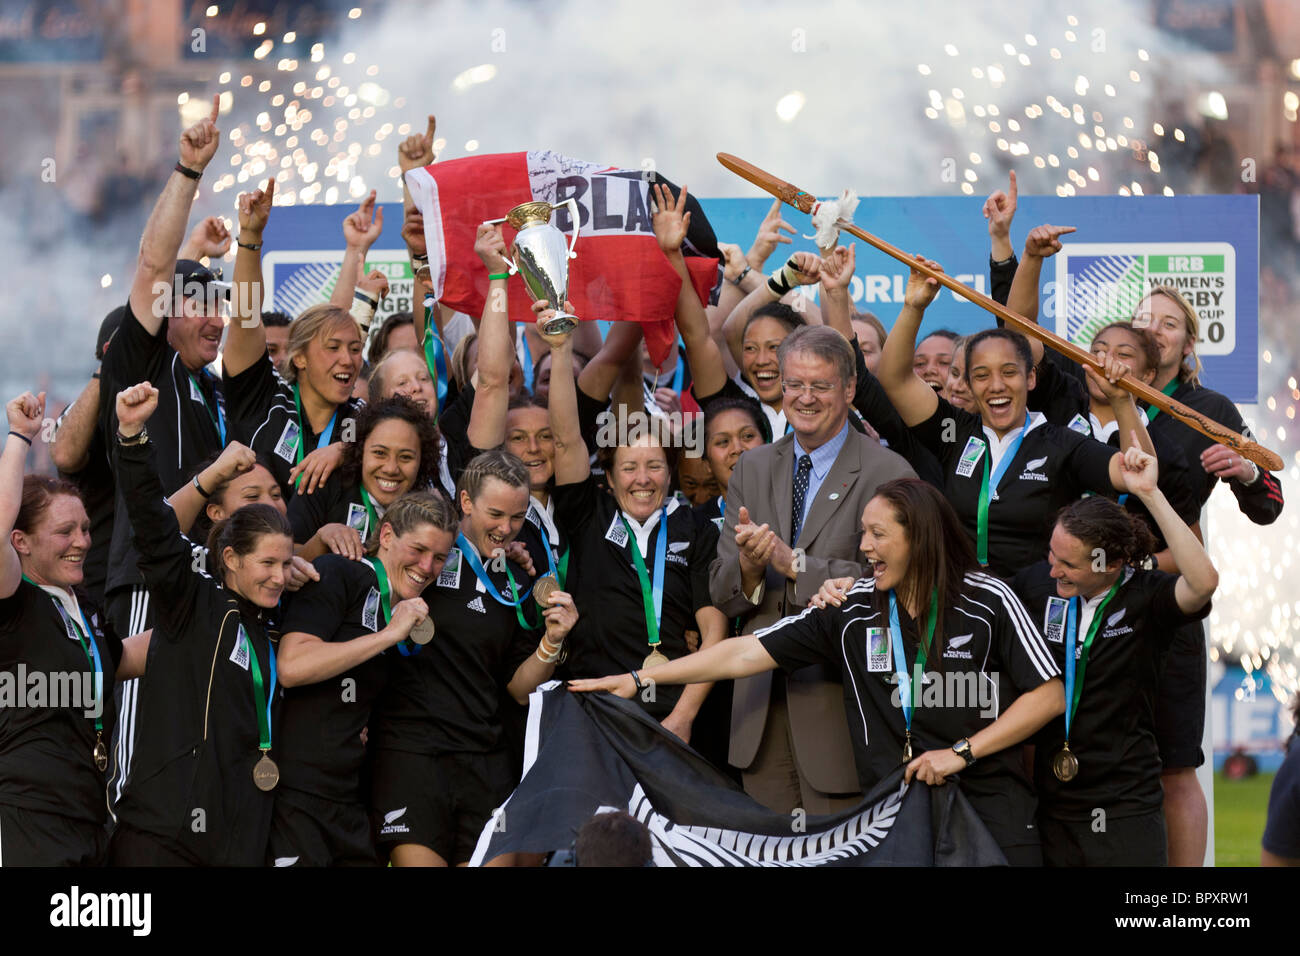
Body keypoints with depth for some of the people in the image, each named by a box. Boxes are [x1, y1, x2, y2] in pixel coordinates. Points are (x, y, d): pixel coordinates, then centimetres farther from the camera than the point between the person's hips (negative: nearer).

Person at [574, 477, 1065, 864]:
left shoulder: (988, 601, -5)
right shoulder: (853, 608, 3)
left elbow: (1048, 695, -4)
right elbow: (749, 653, 2)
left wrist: (962, 751, -10)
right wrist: (639, 679, -1)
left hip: (988, 802, -2)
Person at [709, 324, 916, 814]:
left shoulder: (888, 476, -6)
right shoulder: (752, 470, 12)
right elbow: (722, 594, 9)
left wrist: (792, 562, -19)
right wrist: (749, 567, -14)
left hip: (838, 704, -5)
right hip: (762, 698, 5)